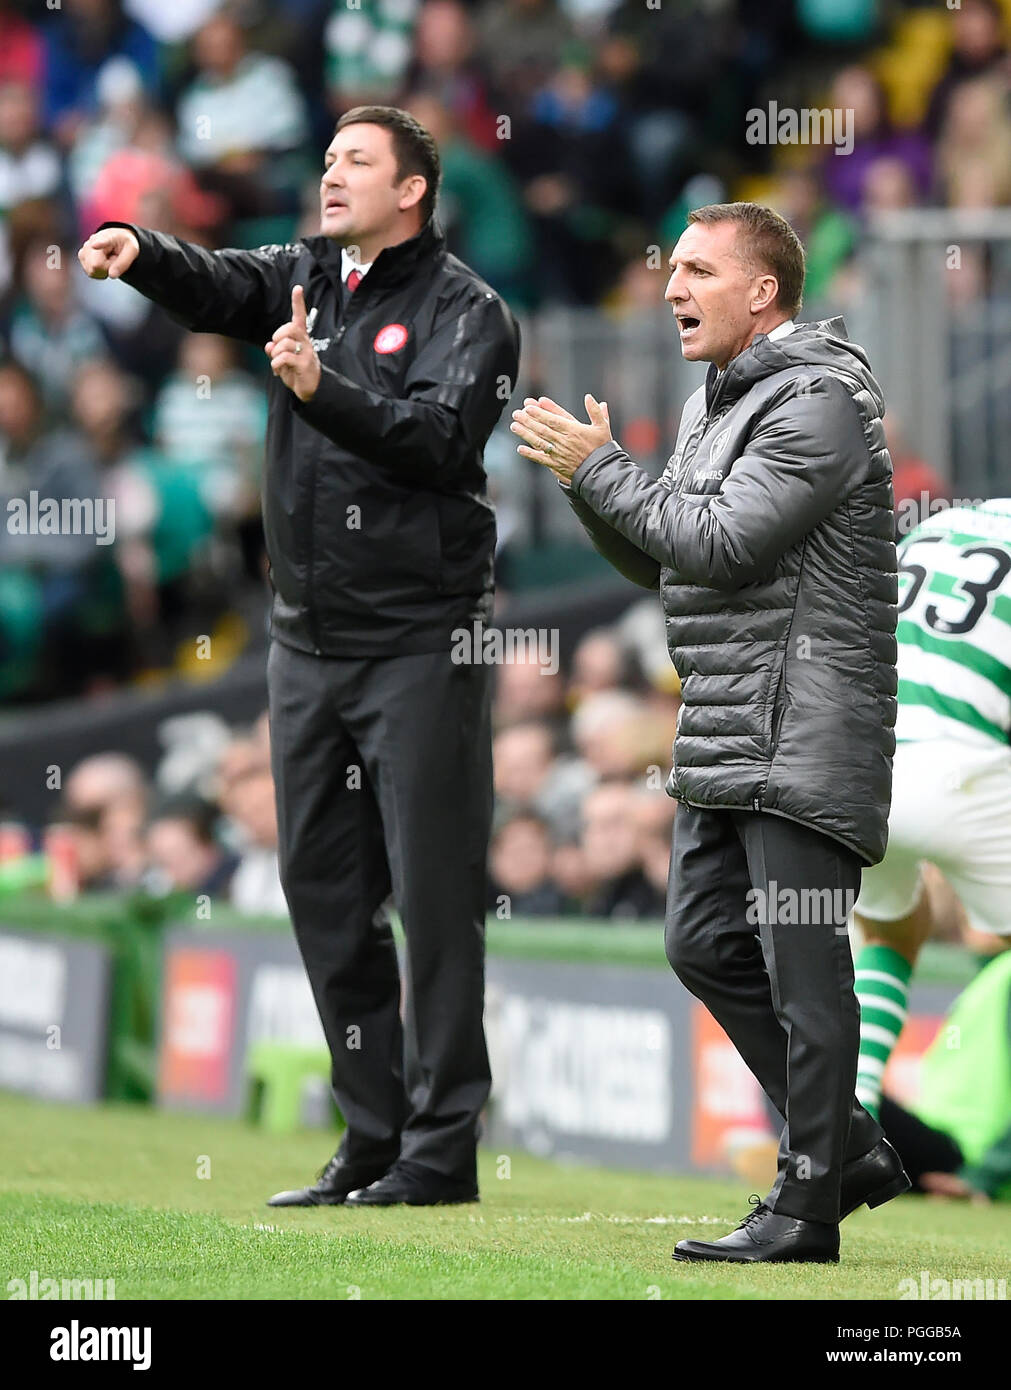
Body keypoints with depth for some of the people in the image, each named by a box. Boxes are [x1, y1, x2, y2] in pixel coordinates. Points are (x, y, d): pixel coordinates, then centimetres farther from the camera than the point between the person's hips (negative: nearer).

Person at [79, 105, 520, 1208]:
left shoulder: (465, 311, -5)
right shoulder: (307, 277, 12)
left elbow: (439, 440, -19)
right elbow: (218, 287, -6)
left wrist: (325, 391, -31)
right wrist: (138, 252, -25)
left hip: (419, 641, -7)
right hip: (308, 636, 7)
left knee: (434, 895, -5)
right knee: (323, 890, 9)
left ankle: (441, 1148, -3)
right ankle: (373, 1136, 17)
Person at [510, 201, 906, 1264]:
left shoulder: (818, 405, -13)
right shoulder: (713, 407, 18)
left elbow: (721, 543, -20)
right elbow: (660, 560, 21)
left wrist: (601, 468, -11)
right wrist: (586, 476, 5)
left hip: (804, 740, -10)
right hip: (724, 739, 10)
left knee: (801, 966, -7)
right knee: (705, 945, 11)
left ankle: (808, 1205, -3)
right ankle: (849, 1148, 19)